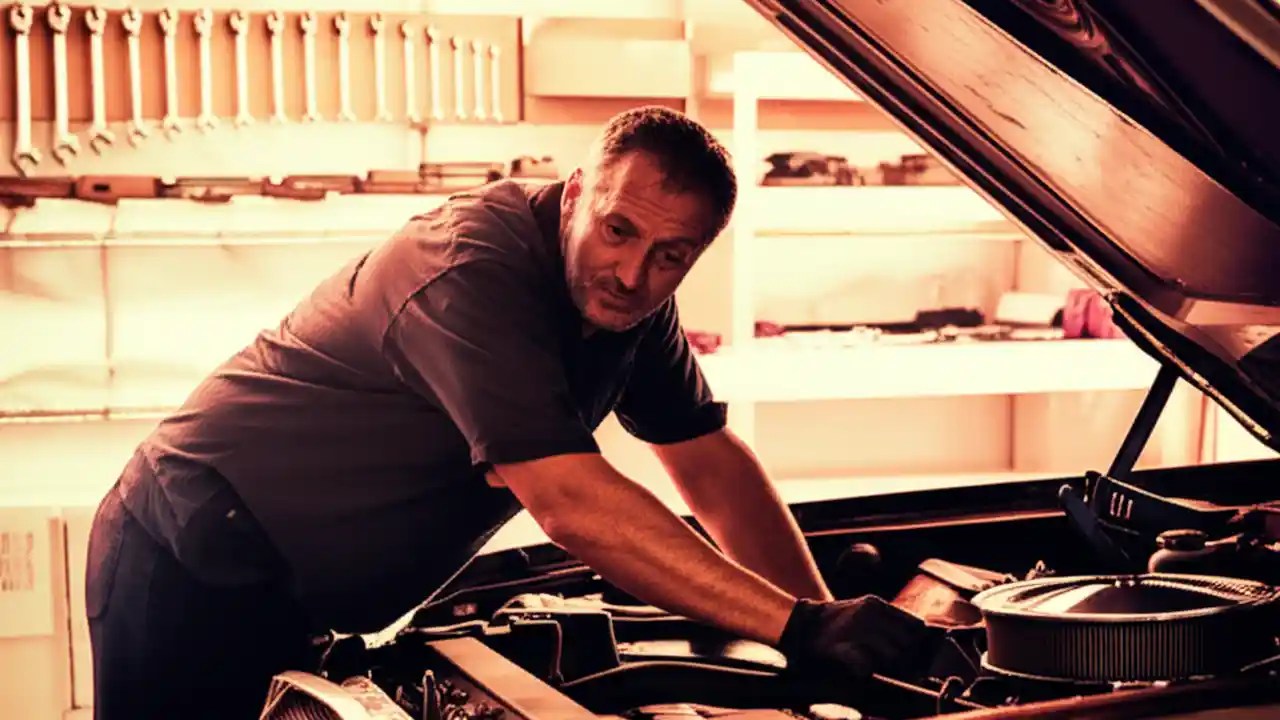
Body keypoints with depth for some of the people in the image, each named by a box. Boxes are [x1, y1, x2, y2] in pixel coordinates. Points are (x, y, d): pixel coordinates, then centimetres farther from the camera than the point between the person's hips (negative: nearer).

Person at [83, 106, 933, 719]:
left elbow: (713, 463, 4)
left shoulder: (632, 298, -2)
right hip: (190, 573, -8)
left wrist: (830, 625, -5)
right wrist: (799, 625, -34)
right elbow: (575, 506, -35)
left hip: (294, 597, 8)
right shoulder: (473, 274, -29)